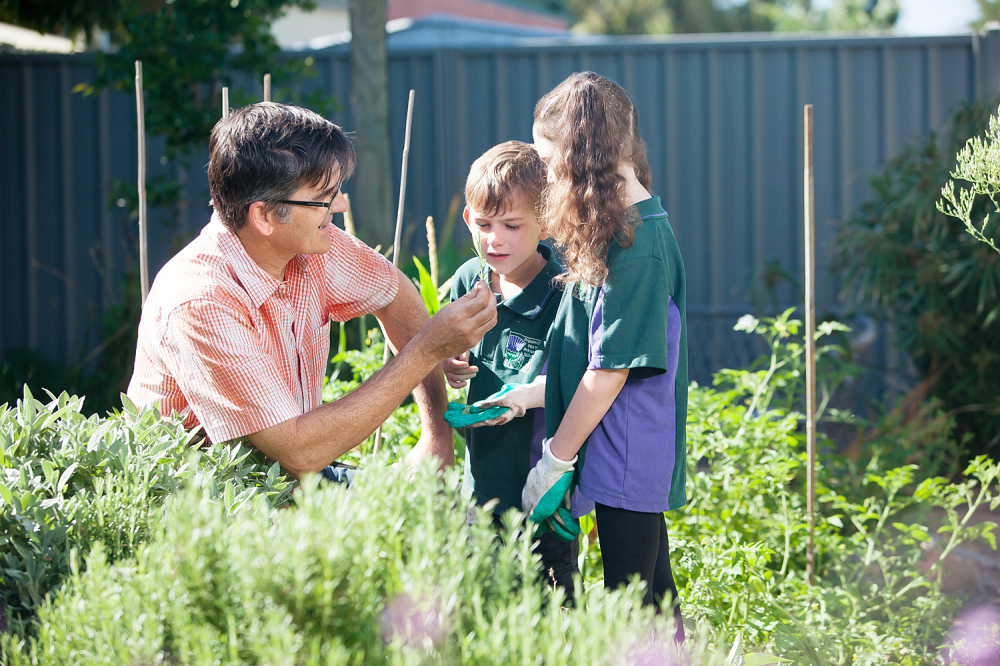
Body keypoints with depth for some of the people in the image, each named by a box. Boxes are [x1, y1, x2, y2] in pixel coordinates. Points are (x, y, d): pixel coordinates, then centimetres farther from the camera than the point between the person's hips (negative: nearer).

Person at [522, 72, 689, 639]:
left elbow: (611, 368, -19)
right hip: (642, 462, 9)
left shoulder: (635, 245, -20)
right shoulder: (641, 224, 9)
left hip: (626, 461, -9)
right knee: (654, 598, 17)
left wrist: (555, 459, -13)